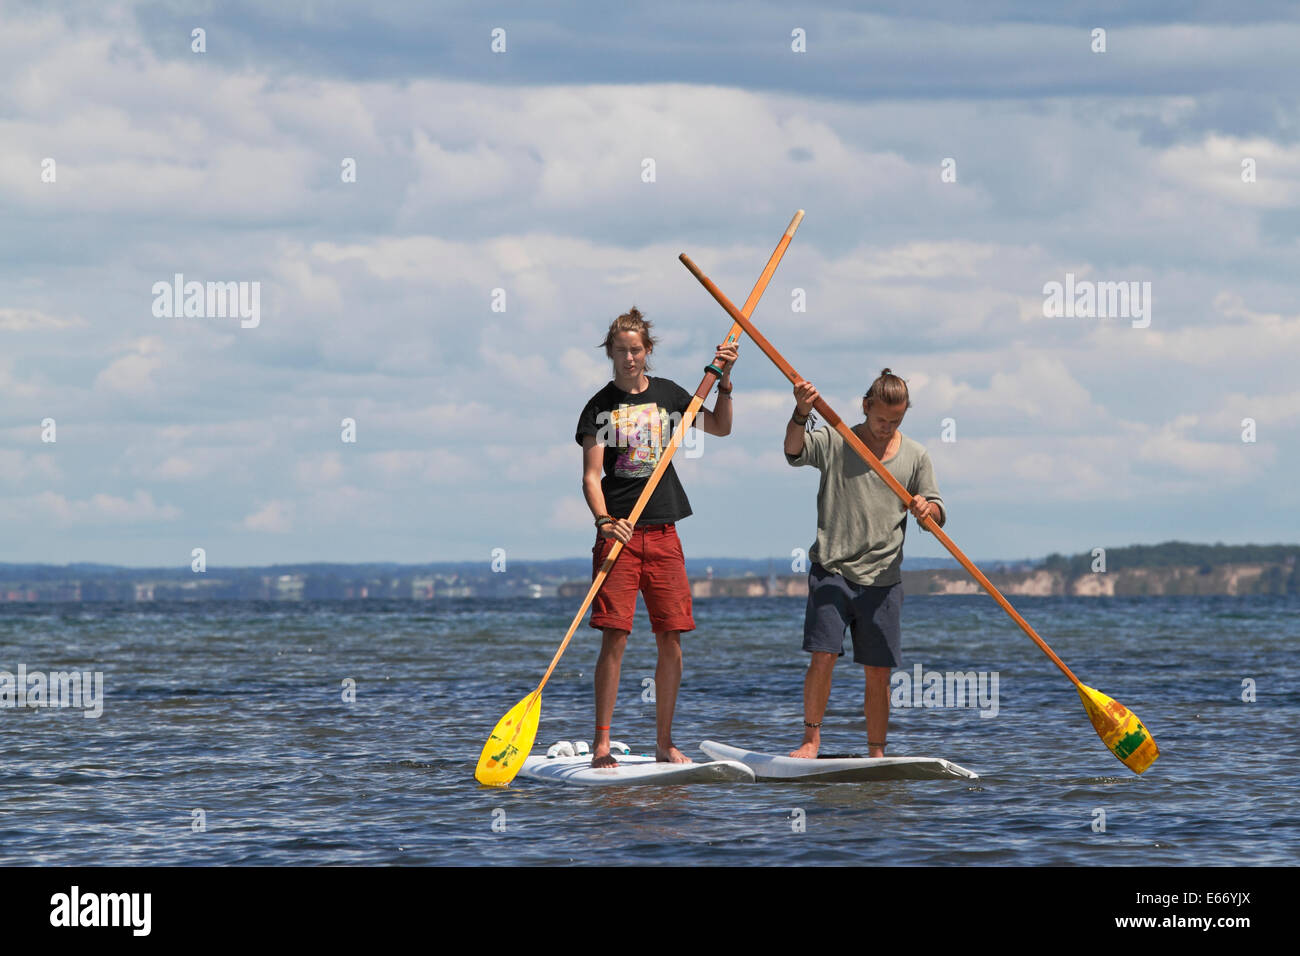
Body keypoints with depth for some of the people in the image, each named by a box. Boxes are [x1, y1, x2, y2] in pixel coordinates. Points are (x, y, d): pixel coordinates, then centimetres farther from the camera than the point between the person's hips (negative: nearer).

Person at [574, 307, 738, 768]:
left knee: (671, 638, 1)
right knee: (615, 637, -10)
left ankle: (664, 742, 10)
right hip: (619, 531, -3)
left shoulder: (668, 394, 11)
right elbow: (591, 475, -6)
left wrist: (724, 381, 5)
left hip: (663, 531, 3)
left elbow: (720, 427, 20)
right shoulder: (600, 406, 1)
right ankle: (601, 742, -6)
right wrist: (604, 521, -22)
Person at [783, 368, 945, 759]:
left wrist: (927, 509, -16)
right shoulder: (834, 442, 1)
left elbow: (937, 515, 8)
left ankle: (876, 751, 11)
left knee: (878, 671, 2)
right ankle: (811, 740, 1)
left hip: (882, 579, 2)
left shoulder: (915, 456, 8)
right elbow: (794, 450, -18)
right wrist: (802, 414, -37)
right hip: (832, 570, -2)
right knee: (823, 657, -12)